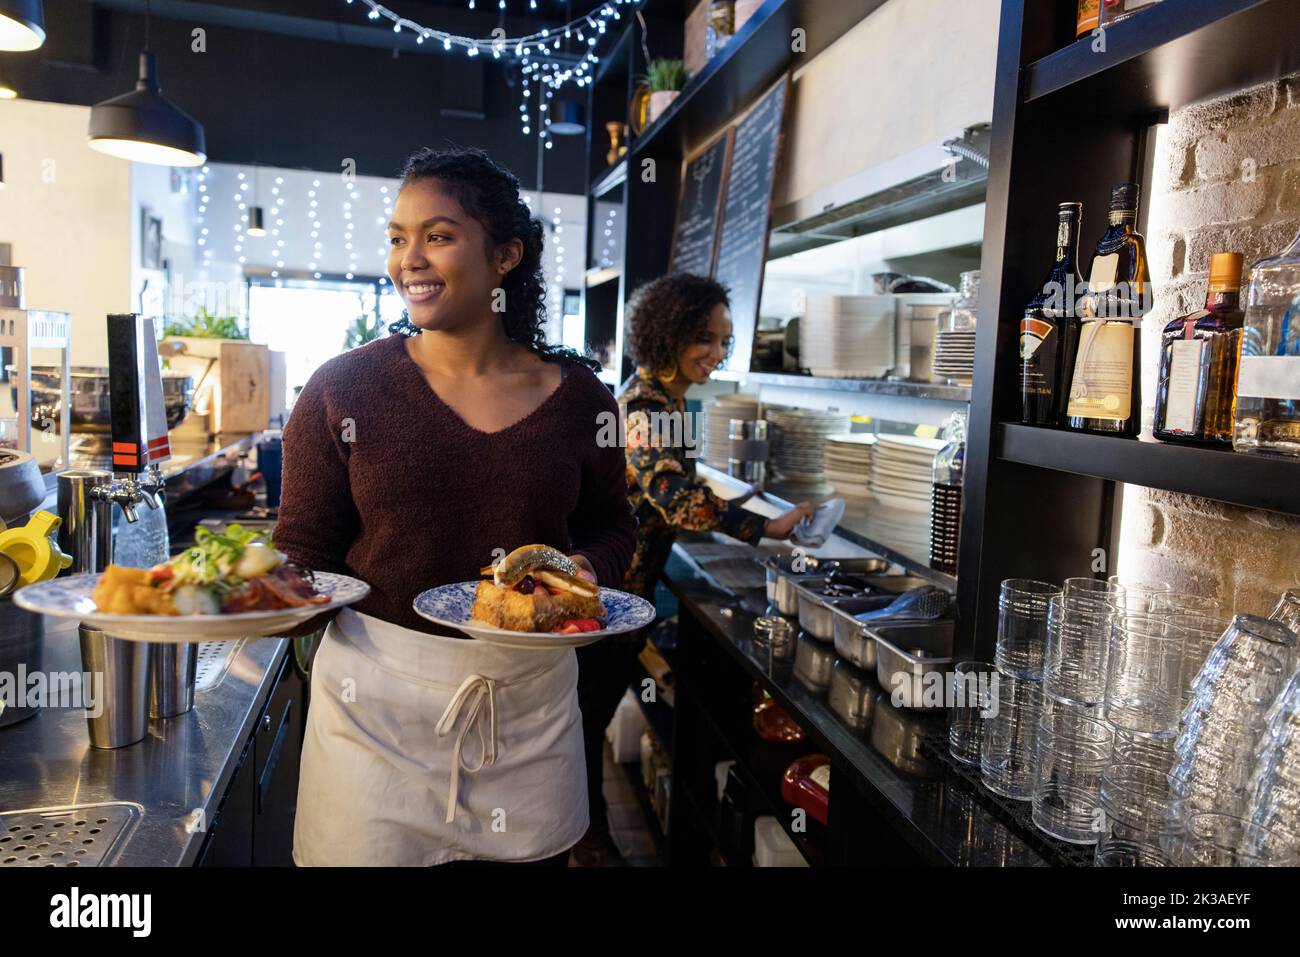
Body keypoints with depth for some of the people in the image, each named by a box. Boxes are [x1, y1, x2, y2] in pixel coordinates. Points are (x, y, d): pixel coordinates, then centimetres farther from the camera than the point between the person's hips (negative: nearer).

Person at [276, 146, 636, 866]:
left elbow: (609, 526, 11)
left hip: (531, 694, 2)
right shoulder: (344, 391, -7)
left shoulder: (577, 397, -2)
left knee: (533, 850, 19)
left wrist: (587, 570, -9)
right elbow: (303, 557, -5)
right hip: (377, 692, -1)